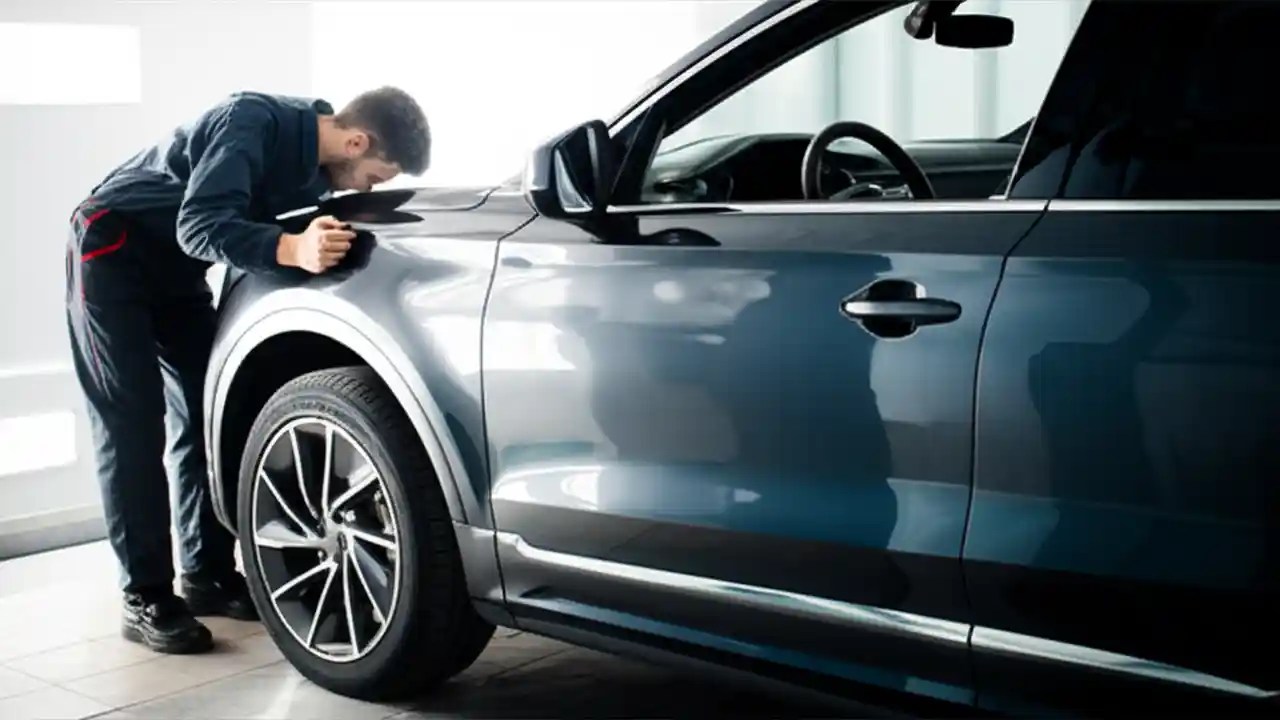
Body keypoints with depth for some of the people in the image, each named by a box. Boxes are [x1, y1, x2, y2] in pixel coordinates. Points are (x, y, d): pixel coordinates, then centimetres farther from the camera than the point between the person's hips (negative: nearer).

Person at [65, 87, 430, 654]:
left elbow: (269, 223, 0)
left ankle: (208, 574, 12)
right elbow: (200, 225, -39)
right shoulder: (256, 121, -30)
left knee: (206, 415, 4)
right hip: (114, 252, -8)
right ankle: (146, 597, -7)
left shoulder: (314, 166, -4)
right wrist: (293, 250, -54)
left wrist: (328, 235, -17)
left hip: (178, 268, 8)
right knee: (133, 426, -11)